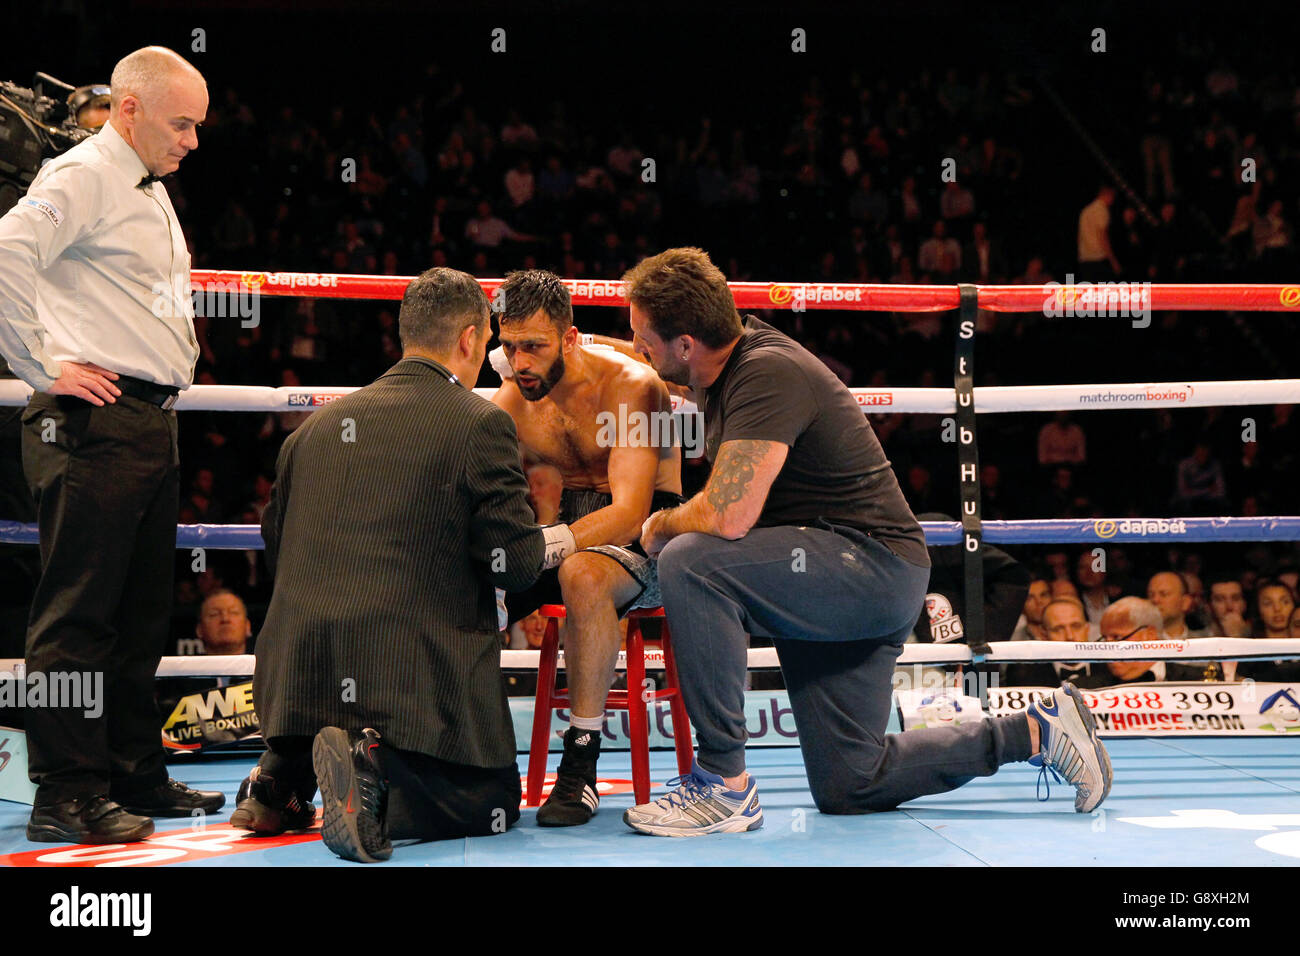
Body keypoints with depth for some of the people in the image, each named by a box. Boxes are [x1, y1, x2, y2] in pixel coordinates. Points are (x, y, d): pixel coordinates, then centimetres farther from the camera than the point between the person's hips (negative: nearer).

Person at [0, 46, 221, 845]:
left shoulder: (152, 192, 22)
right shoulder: (80, 176, -8)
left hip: (153, 419, 10)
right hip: (97, 420, -9)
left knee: (143, 612, 13)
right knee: (79, 612, -6)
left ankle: (136, 774, 22)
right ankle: (67, 794, -2)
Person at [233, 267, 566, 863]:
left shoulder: (318, 425, 12)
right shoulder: (481, 424, -5)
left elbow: (275, 545, 19)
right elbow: (515, 561, -7)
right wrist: (555, 541, 15)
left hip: (298, 673, 6)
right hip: (419, 673, -6)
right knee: (492, 803, 10)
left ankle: (282, 770, 6)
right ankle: (374, 767, -16)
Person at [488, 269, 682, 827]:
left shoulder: (630, 385, -17)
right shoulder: (510, 400, 1)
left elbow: (629, 513, -27)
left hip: (642, 534, -6)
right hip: (565, 535, 6)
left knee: (582, 573, -40)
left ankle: (582, 762, -30)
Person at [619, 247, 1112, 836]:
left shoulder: (768, 374, -21)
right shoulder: (731, 360, 7)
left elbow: (729, 518, -32)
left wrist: (663, 526, -11)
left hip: (874, 567, -10)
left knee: (689, 563, -30)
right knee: (848, 789, 12)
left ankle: (725, 782, -22)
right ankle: (1034, 731, 23)